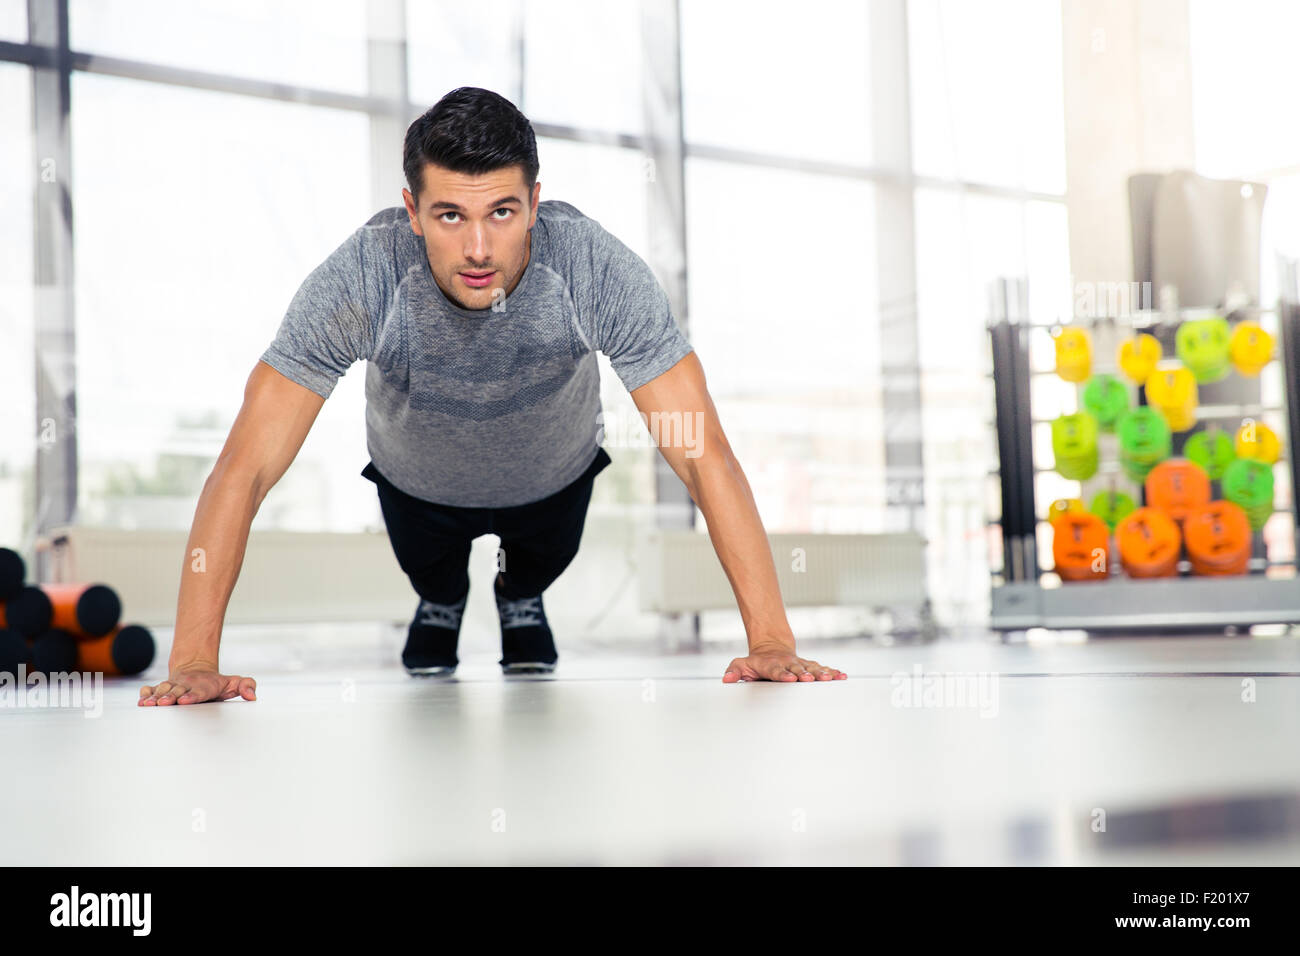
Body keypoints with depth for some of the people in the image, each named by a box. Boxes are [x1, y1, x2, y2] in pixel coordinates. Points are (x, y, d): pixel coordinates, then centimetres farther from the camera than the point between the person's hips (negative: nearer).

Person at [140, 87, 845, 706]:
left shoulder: (601, 272, -41)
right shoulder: (358, 281, -41)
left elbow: (706, 457, -39)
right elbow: (245, 468, -39)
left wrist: (772, 644, -46)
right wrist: (193, 663, -47)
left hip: (554, 476, 0)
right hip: (417, 484, 0)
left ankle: (521, 597, 61)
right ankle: (442, 602, 59)